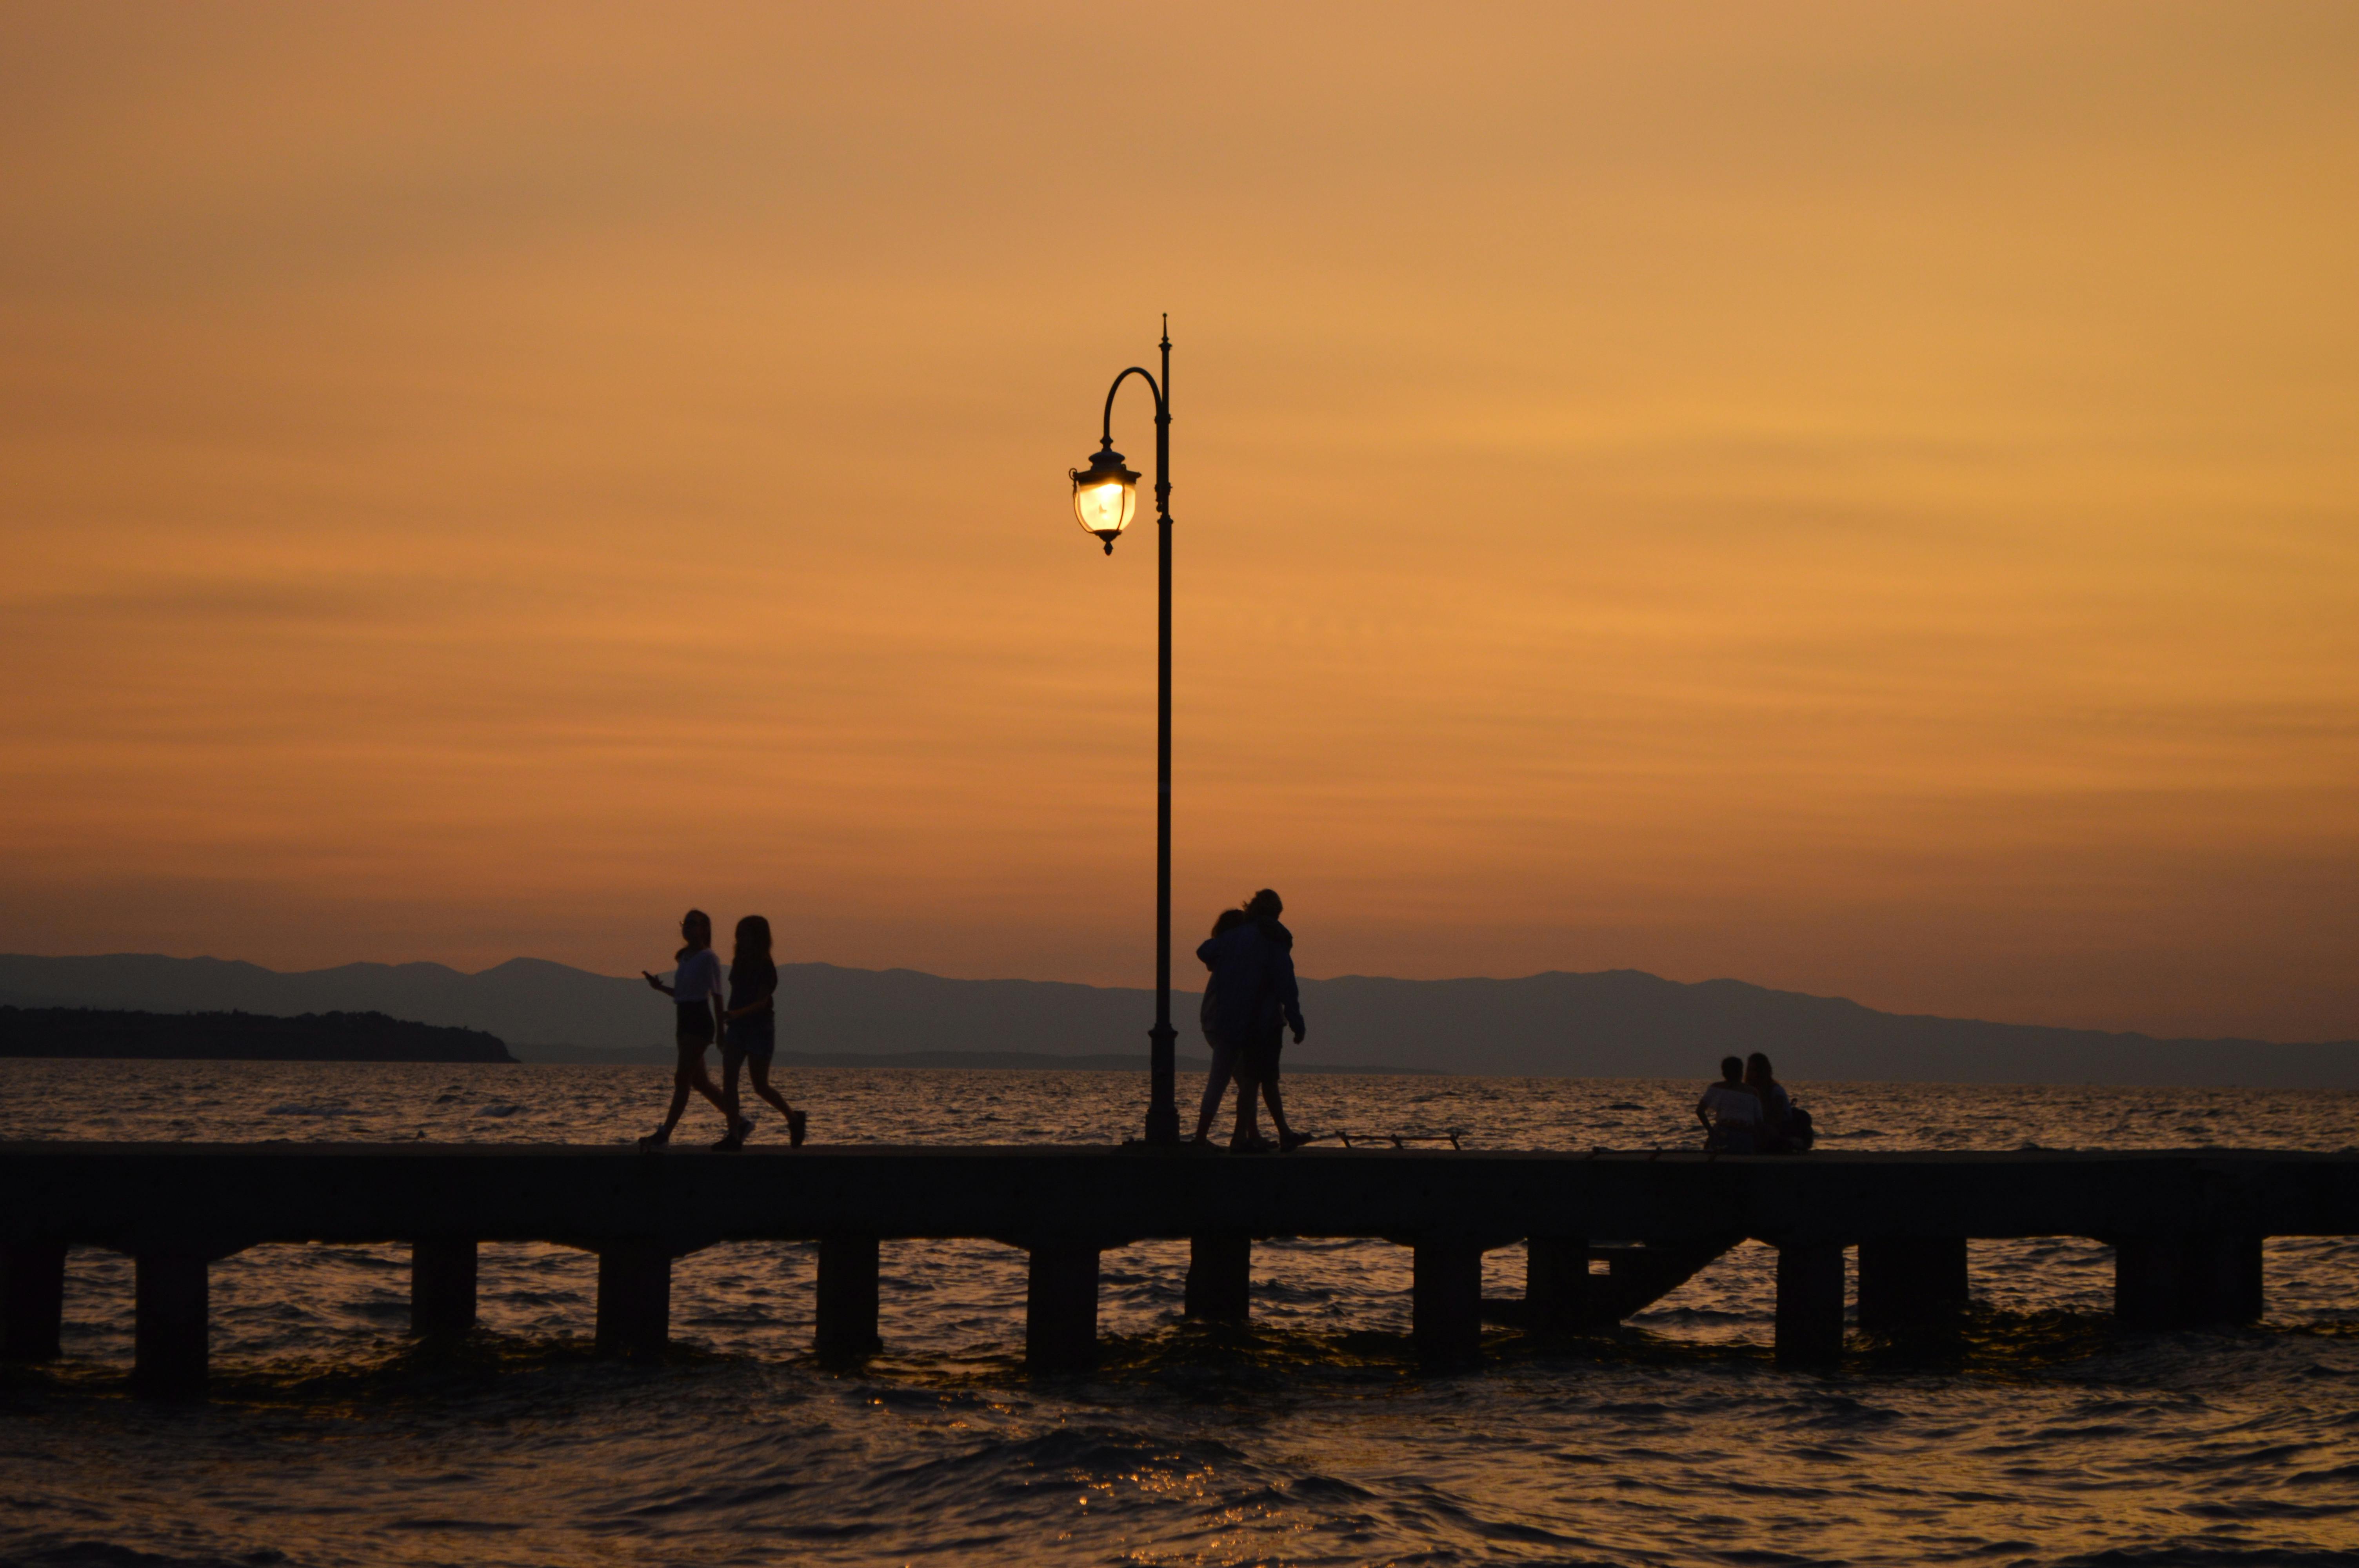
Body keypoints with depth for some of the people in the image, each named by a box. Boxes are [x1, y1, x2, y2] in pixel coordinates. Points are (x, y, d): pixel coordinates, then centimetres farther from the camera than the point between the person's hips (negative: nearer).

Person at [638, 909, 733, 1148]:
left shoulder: (708, 958, -8)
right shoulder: (684, 957, 15)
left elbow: (716, 996, -10)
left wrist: (720, 1030, -11)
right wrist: (660, 987, 7)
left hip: (700, 1021, -9)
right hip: (684, 1020, 9)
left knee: (683, 1078, -12)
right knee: (699, 1081, 11)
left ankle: (664, 1135, -15)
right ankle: (736, 1122, 21)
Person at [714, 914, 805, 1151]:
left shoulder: (766, 967, -12)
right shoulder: (740, 962, 8)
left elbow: (762, 1002, -20)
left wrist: (737, 1014, -36)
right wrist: (723, 1030, 17)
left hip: (760, 1027, -7)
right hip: (737, 1027, 7)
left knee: (760, 1086, 1)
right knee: (728, 1080, -6)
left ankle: (794, 1118, 23)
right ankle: (734, 1135, -6)